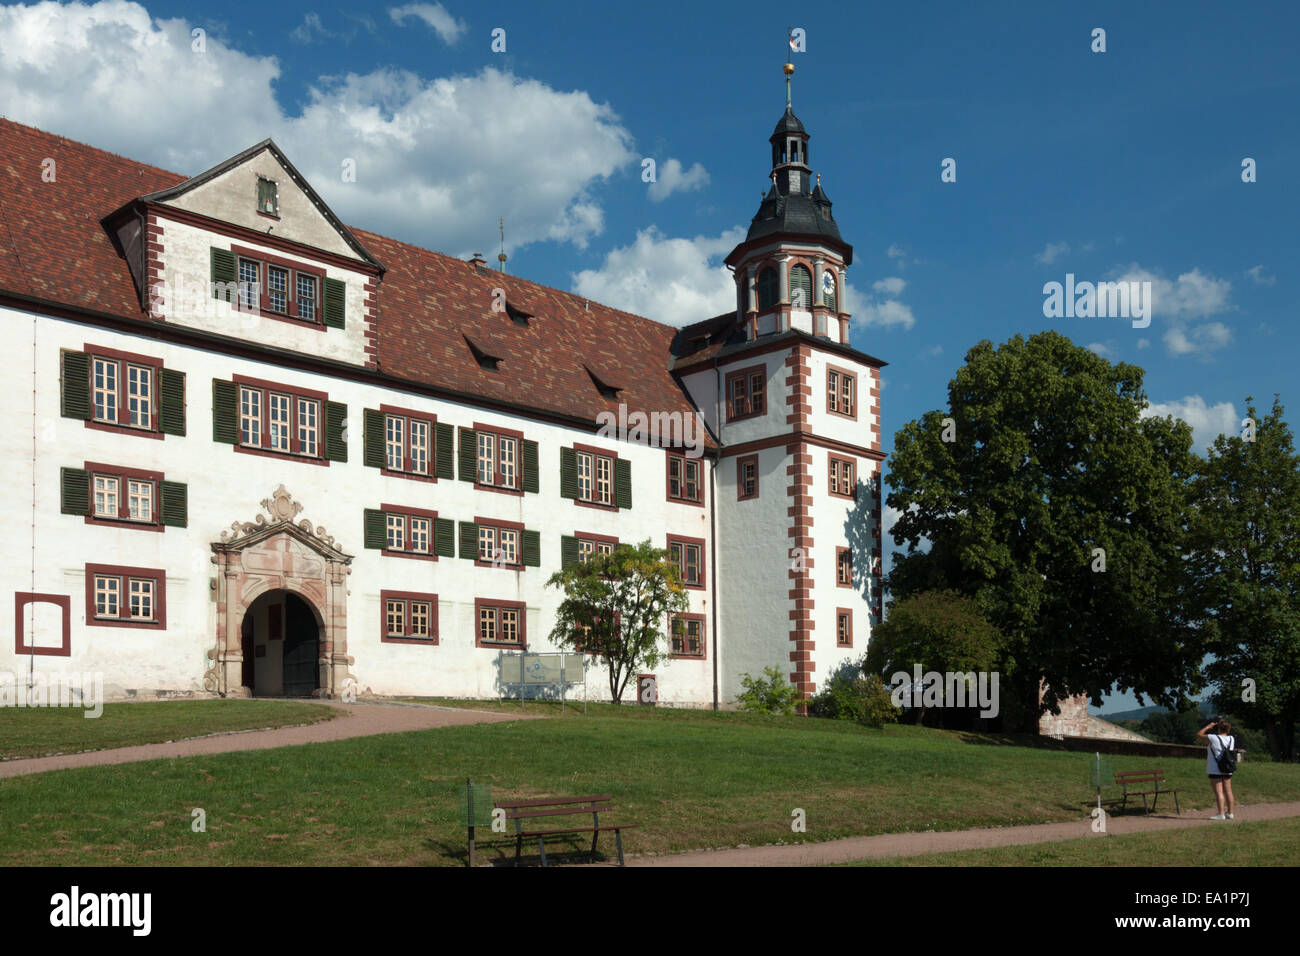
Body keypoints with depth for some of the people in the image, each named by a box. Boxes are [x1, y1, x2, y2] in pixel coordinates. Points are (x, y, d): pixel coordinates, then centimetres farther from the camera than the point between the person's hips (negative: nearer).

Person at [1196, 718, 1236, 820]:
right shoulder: (1231, 739, 3)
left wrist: (1209, 726, 2)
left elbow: (1199, 734, -5)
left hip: (1215, 770, -6)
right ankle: (1230, 813, 18)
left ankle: (1221, 814, -10)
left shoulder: (1213, 738, -14)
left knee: (1218, 791, -7)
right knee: (1228, 791, 12)